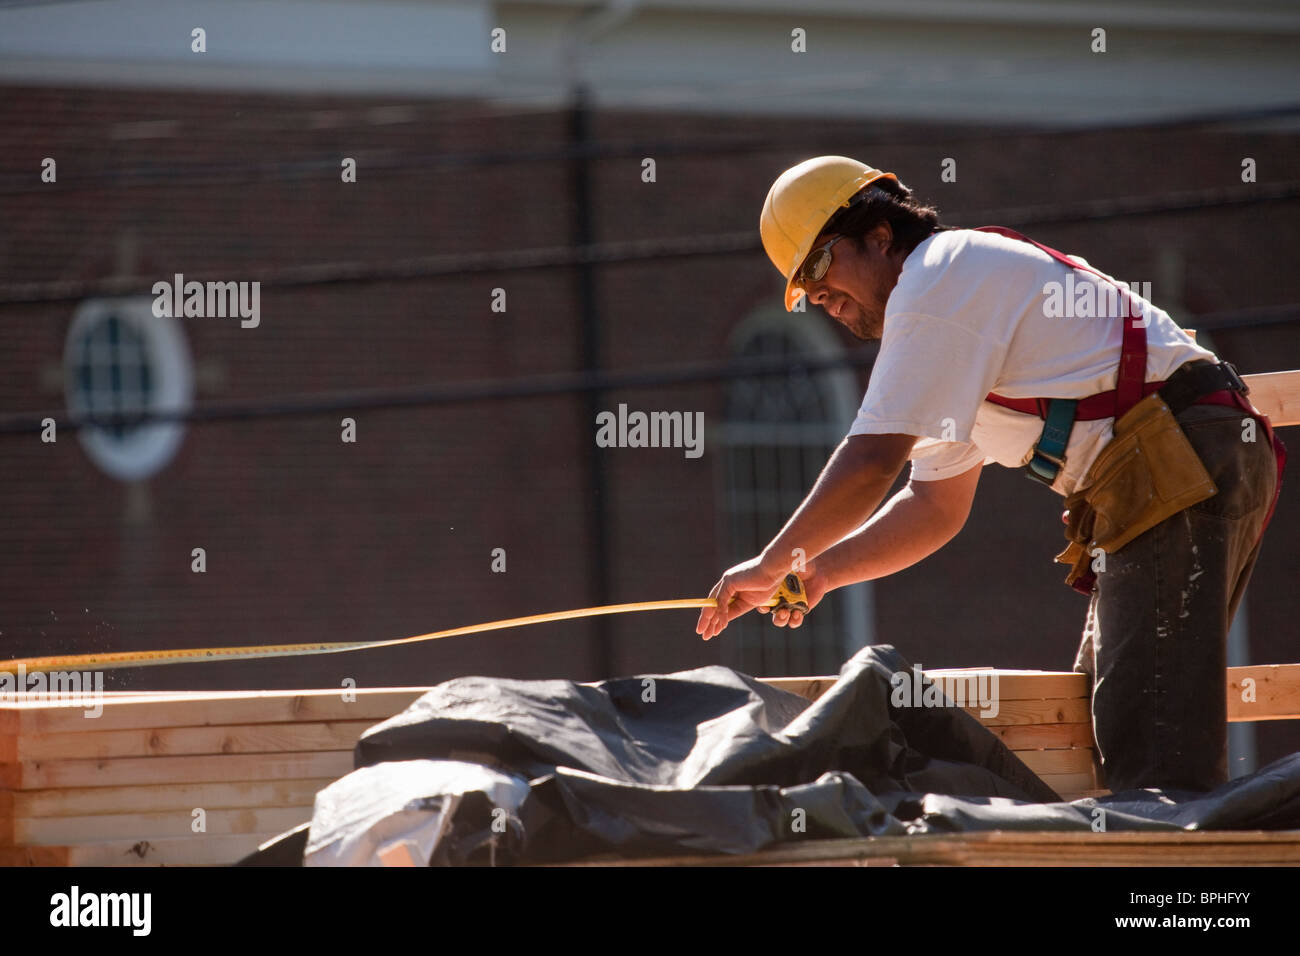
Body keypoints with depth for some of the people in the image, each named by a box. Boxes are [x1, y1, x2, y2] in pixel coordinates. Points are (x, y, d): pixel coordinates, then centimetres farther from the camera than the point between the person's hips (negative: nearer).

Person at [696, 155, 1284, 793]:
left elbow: (872, 462, -12)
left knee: (1156, 752, -18)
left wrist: (770, 565, -1)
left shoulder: (938, 275, -6)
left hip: (1180, 463, -11)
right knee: (1101, 733, 11)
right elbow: (934, 507, 27)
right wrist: (819, 571, 14)